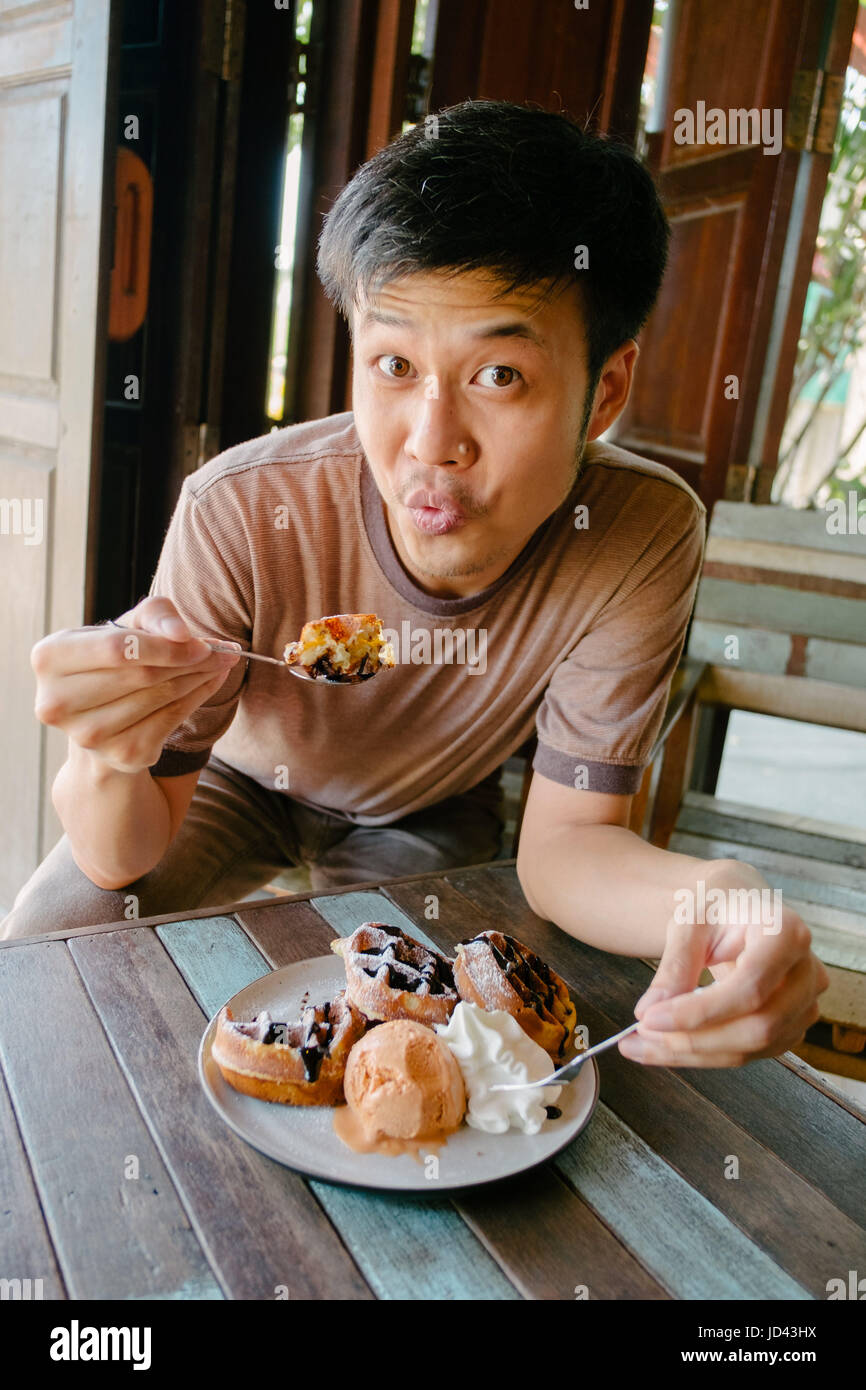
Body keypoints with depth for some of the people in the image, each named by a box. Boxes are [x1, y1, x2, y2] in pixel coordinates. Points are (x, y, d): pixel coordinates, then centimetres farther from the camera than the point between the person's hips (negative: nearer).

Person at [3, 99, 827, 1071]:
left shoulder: (646, 540, -32)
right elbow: (130, 857, -27)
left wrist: (708, 896, -48)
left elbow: (565, 840, -26)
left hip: (426, 811, 1)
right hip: (240, 774, 0)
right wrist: (109, 767, -51)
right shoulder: (239, 514, -35)